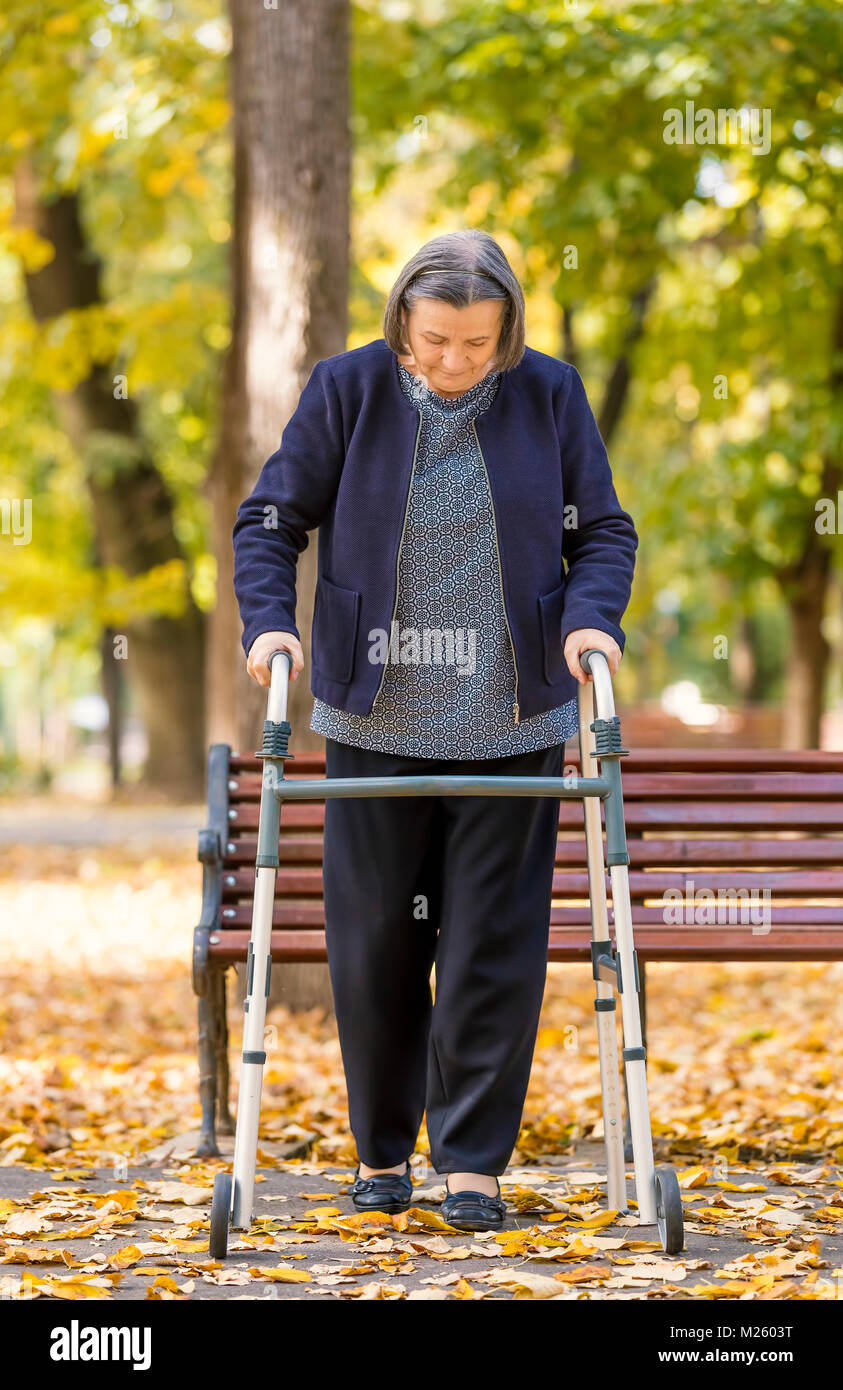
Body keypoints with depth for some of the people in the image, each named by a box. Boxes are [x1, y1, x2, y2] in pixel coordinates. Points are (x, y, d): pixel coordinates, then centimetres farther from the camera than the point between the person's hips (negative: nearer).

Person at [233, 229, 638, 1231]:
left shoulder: (550, 394, -1)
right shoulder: (347, 389, -3)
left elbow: (603, 530, 7)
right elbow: (271, 519, 2)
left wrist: (592, 617, -12)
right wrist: (268, 619, -14)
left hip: (510, 723, 0)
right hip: (375, 722, 0)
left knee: (494, 945, 0)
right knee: (372, 941, 6)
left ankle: (473, 1162, 9)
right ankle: (381, 1150, 23)